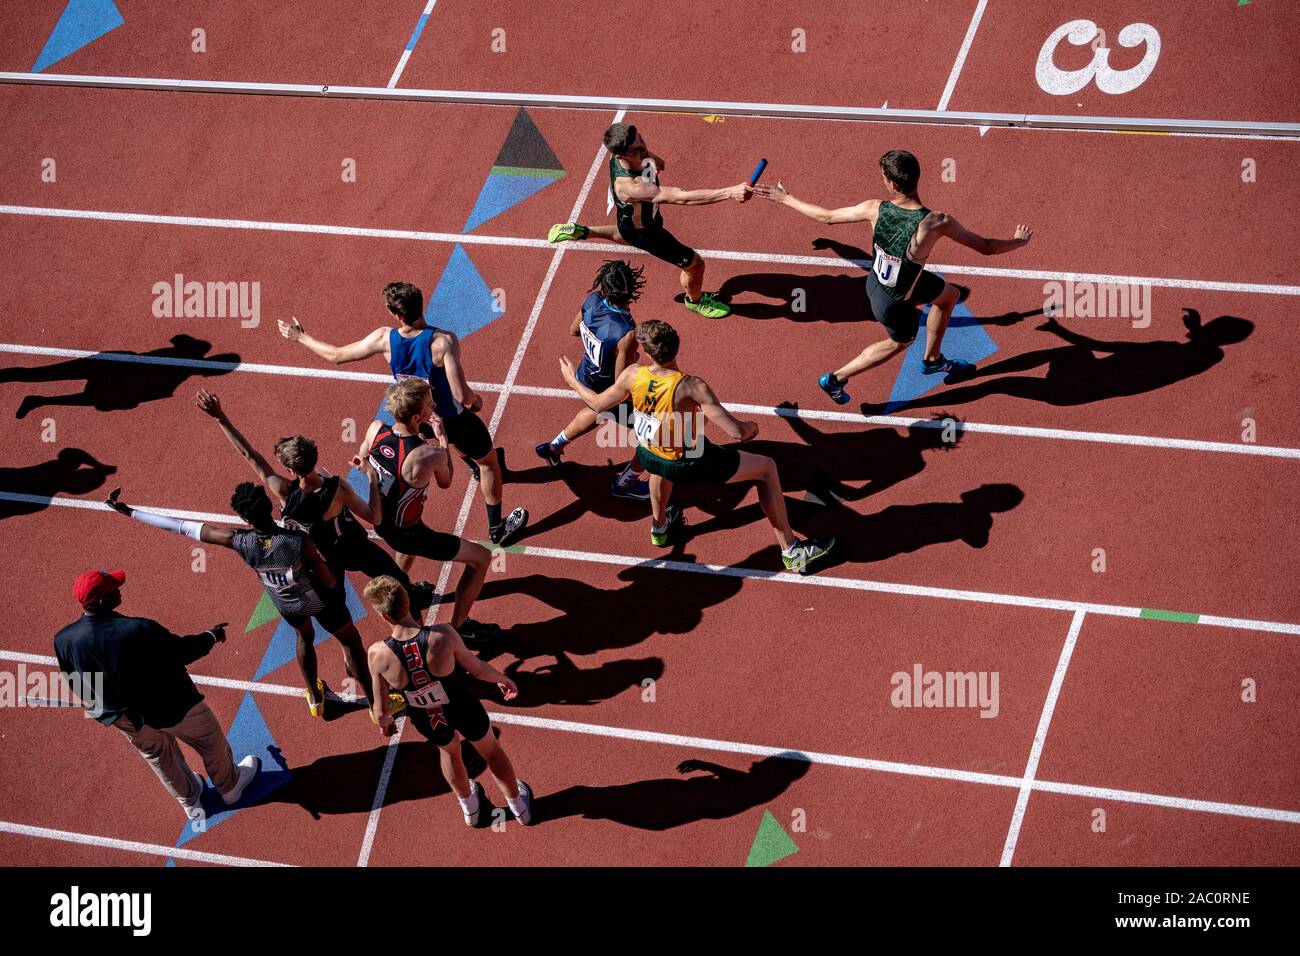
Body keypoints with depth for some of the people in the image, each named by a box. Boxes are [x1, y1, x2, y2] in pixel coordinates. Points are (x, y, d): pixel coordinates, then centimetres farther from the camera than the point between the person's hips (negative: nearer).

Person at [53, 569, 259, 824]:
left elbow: (77, 685, -5)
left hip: (126, 718, 4)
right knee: (209, 741, 26)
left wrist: (101, 712, 15)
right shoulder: (139, 630, -38)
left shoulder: (63, 641, -24)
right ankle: (229, 785, 52)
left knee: (156, 753, 33)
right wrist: (210, 636, 0)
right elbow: (181, 651, -21)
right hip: (171, 707, -4)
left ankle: (190, 802, 54)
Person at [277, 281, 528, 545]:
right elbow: (462, 395, -34)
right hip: (453, 418, -5)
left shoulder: (384, 338, -23)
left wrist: (301, 337, 8)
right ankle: (497, 528, 37)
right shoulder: (444, 341, -35)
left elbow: (337, 356, -8)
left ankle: (476, 468, 66)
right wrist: (475, 399, -9)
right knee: (489, 462, 22)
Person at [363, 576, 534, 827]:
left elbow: (381, 710, -16)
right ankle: (519, 806, 56)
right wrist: (503, 679, 6)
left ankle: (469, 807, 62)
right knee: (491, 750, 31)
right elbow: (477, 669, -16)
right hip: (464, 711, -1)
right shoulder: (443, 636, -35)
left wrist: (383, 721, 10)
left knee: (448, 751, 37)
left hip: (427, 721, 1)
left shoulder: (378, 655, -31)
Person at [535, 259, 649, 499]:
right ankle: (625, 484, 35)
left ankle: (554, 447, 57)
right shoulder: (627, 334, -40)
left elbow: (574, 330, 1)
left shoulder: (592, 300, -21)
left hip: (585, 379, 7)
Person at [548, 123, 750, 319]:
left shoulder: (623, 147, -30)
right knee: (695, 265, 12)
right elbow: (683, 198, -58)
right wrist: (730, 192, -63)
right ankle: (695, 300, 43)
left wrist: (653, 157, 15)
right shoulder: (629, 185, -52)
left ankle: (579, 231, 56)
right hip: (643, 231, -7)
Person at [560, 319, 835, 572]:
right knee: (767, 468, 11)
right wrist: (751, 427, -8)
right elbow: (737, 432, -33)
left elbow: (598, 404, -2)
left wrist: (573, 382, 17)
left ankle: (659, 526, 65)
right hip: (690, 464, -5)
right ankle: (791, 551, 19)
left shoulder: (633, 375, -22)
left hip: (648, 457, 5)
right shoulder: (691, 387, -34)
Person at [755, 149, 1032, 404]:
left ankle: (933, 360, 50)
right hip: (893, 304, -5)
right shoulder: (936, 223, -37)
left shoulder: (875, 209, -25)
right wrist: (1019, 241, -3)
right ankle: (835, 379, 41)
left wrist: (786, 199, 6)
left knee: (951, 295, 26)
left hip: (877, 280, 5)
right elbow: (986, 248, -24)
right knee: (899, 342, 30)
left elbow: (827, 217, -9)